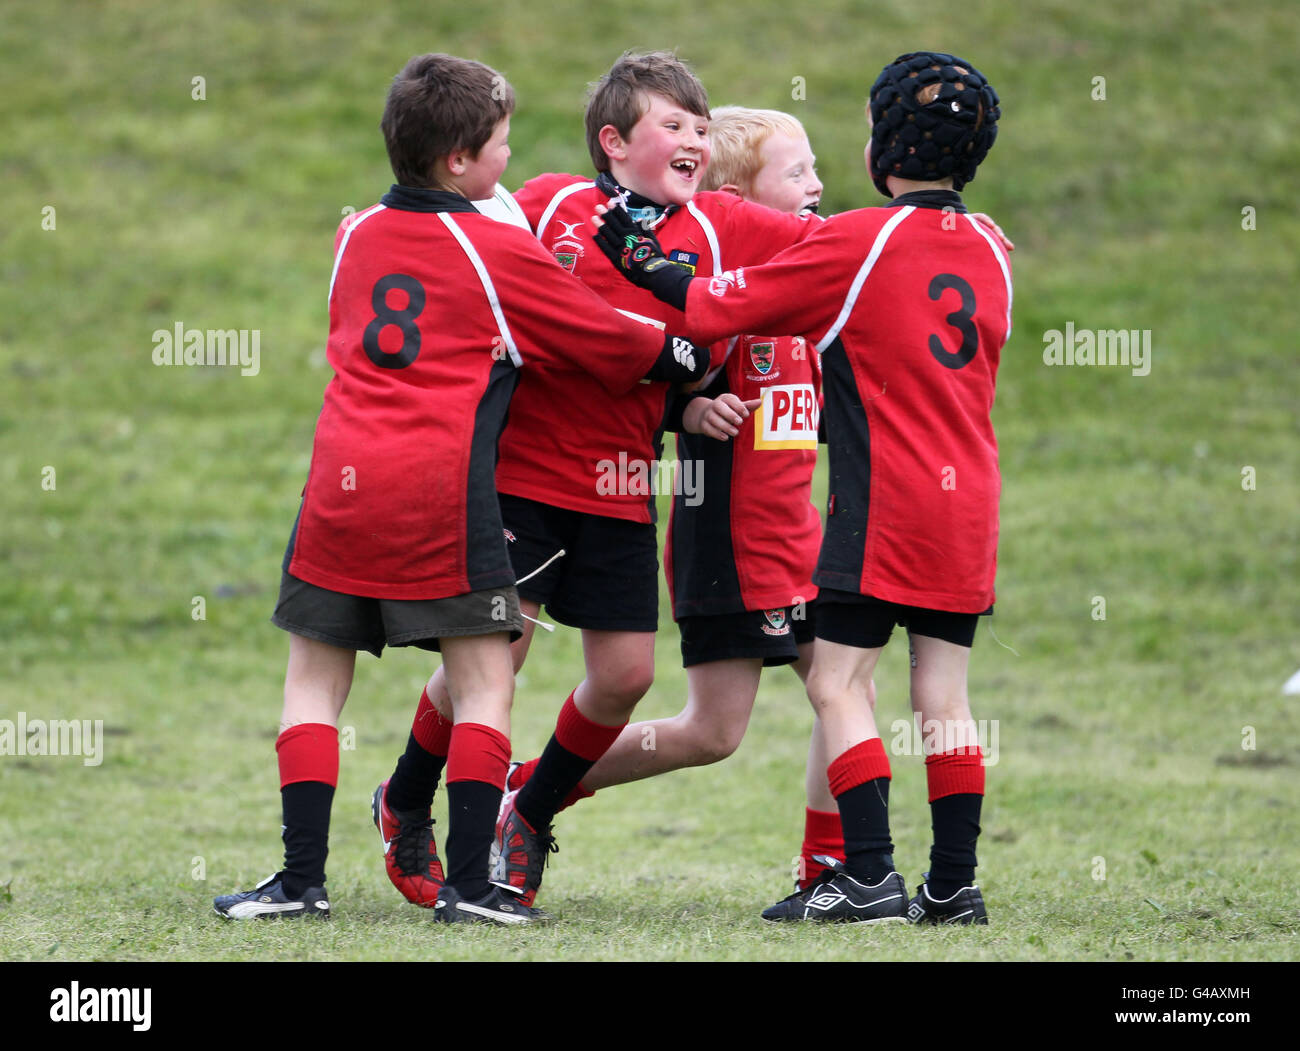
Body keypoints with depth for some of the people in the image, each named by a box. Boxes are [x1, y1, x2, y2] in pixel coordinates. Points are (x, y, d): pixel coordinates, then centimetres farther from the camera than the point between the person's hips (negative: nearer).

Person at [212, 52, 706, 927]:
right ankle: (468, 881, -3)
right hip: (444, 489, -4)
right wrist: (693, 363, 25)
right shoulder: (500, 251, 0)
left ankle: (302, 876, 5)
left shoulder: (358, 237, 15)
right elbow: (615, 343, 8)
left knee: (315, 675, 11)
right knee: (485, 680, 4)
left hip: (341, 483, 4)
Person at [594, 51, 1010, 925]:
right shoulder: (990, 252, 9)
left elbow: (717, 309, -7)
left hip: (886, 507, -6)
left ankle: (870, 874, -8)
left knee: (839, 684, -2)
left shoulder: (856, 242, -9)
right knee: (943, 694, 8)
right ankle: (954, 882, 6)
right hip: (969, 500, 6)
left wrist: (637, 257, 7)